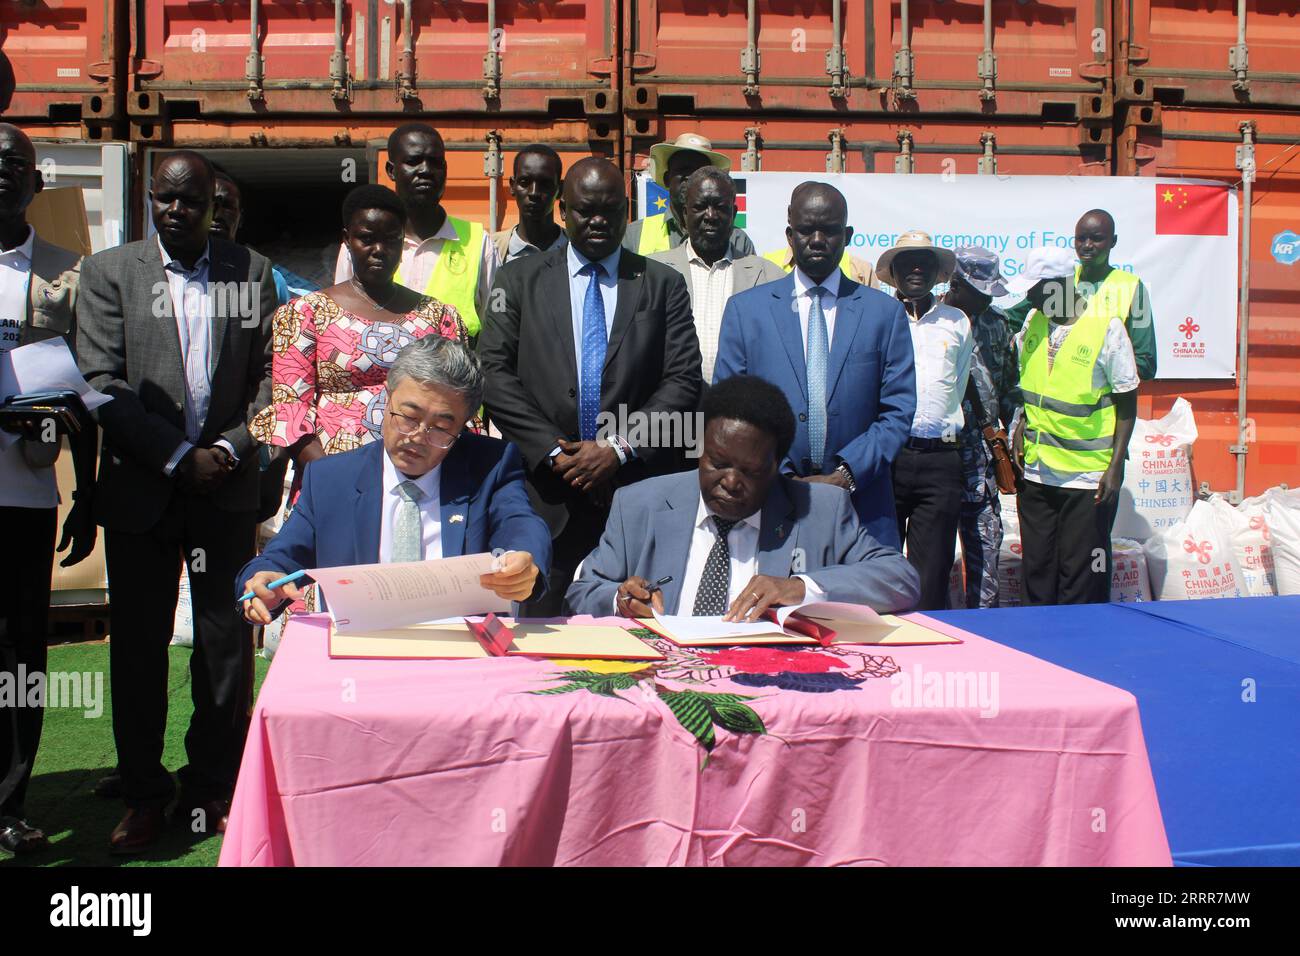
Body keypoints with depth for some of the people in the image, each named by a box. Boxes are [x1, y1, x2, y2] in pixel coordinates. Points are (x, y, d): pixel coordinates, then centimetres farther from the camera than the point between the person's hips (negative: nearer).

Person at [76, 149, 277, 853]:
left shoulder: (252, 272, 7)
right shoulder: (108, 272, 4)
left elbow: (271, 376, 5)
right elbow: (102, 385, -4)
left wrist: (232, 447, -9)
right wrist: (179, 457, -11)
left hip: (228, 487, 1)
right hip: (140, 490, 0)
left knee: (228, 643, 6)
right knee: (137, 645, 6)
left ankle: (214, 784, 21)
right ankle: (144, 792, 21)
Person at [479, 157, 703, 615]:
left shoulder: (664, 285, 10)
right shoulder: (520, 280, 10)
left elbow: (684, 380, 2)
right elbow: (494, 373, 2)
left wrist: (620, 448, -9)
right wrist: (554, 452, -7)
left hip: (640, 487, 0)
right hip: (547, 496, 0)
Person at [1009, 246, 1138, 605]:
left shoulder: (1106, 326, -10)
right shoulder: (1033, 321, 6)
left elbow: (1127, 403, -6)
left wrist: (1116, 466, -11)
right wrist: (1022, 422, 5)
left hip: (1088, 479, -5)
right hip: (1036, 472, 5)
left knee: (1083, 585, 0)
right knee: (1037, 575, 11)